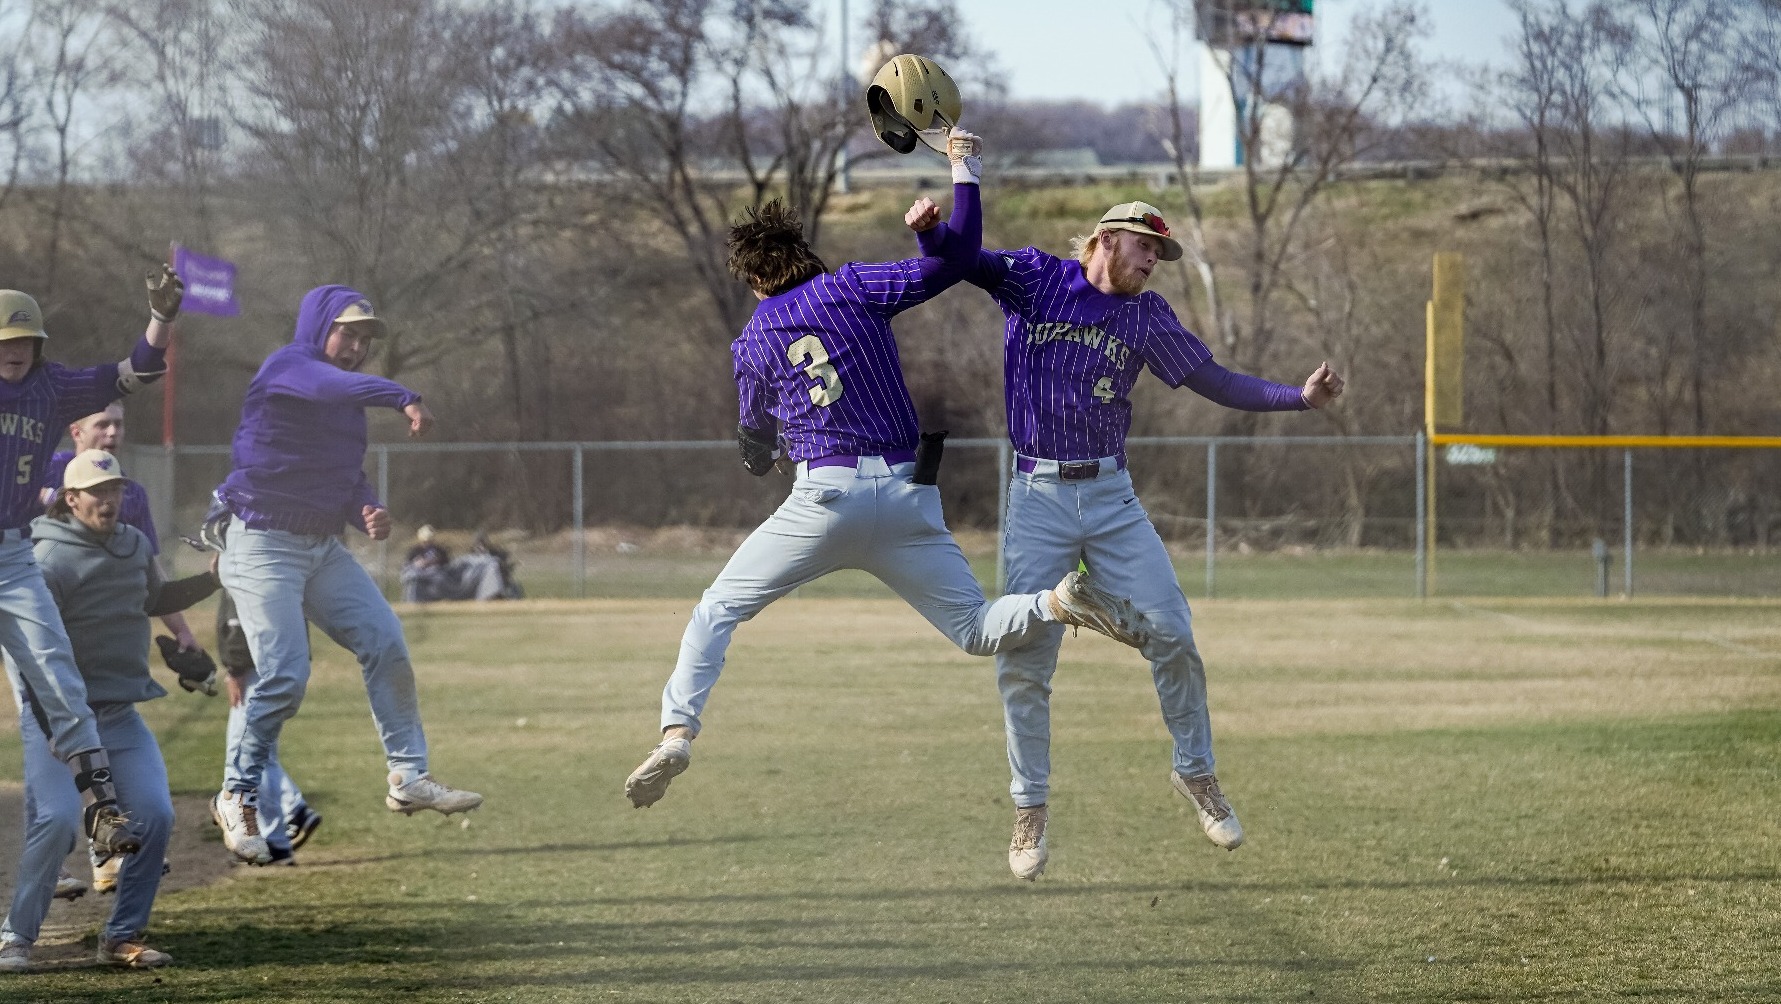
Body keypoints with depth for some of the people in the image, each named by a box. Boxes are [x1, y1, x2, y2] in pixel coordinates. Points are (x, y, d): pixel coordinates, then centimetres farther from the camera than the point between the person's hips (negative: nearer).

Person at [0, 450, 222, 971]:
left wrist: (217, 578, 17)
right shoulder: (50, 559, -14)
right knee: (57, 819, -19)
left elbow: (156, 600, 28)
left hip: (121, 712, 7)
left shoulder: (135, 545, 10)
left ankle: (124, 936, 9)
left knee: (154, 815, -5)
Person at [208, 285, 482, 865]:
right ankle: (238, 797, 2)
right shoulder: (288, 367, -12)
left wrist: (370, 514, -2)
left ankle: (408, 776, 3)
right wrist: (405, 399, -47)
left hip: (323, 548, 8)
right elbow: (333, 385, -35)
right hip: (262, 547, -8)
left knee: (386, 643, -3)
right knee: (284, 676, -14)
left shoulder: (349, 399, 14)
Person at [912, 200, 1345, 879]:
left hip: (1111, 497, 3)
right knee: (1022, 660, -5)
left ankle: (1195, 771, 16)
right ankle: (1030, 811, 8)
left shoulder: (1146, 316, 7)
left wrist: (1300, 397, -5)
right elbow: (958, 258, -8)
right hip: (1038, 498, -3)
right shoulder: (1034, 279, 1)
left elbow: (1214, 382, 7)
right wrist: (929, 229, -31)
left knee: (1171, 634, -5)